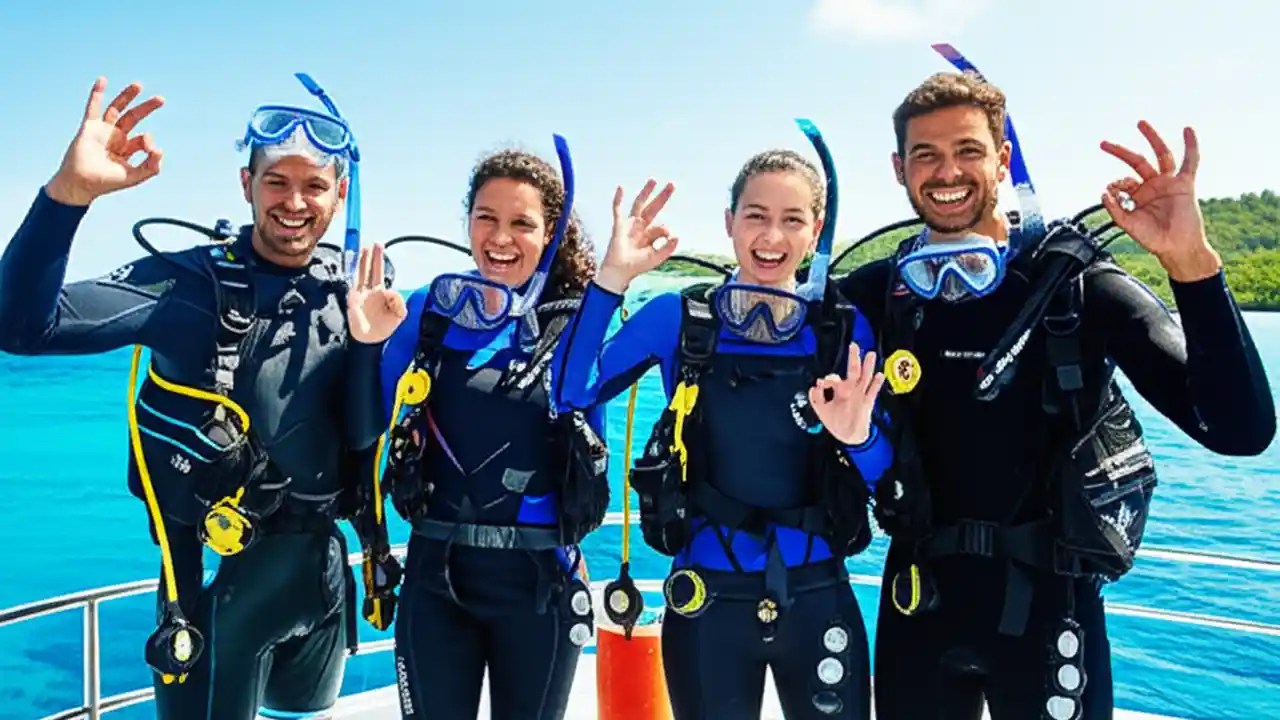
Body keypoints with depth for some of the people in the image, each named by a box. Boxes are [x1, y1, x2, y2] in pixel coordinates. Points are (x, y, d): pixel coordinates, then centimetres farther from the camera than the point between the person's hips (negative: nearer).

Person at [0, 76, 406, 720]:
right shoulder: (190, 282, -12)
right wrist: (69, 192, -37)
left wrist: (366, 344, -17)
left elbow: (360, 437, -1)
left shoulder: (349, 294, 1)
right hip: (220, 572, -5)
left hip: (321, 568, 5)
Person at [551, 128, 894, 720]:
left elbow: (891, 480, -1)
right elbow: (571, 392, -15)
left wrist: (857, 437, -23)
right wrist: (612, 277, -22)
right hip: (706, 600, 0)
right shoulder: (680, 317, -4)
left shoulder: (845, 328, -3)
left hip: (817, 598, 1)